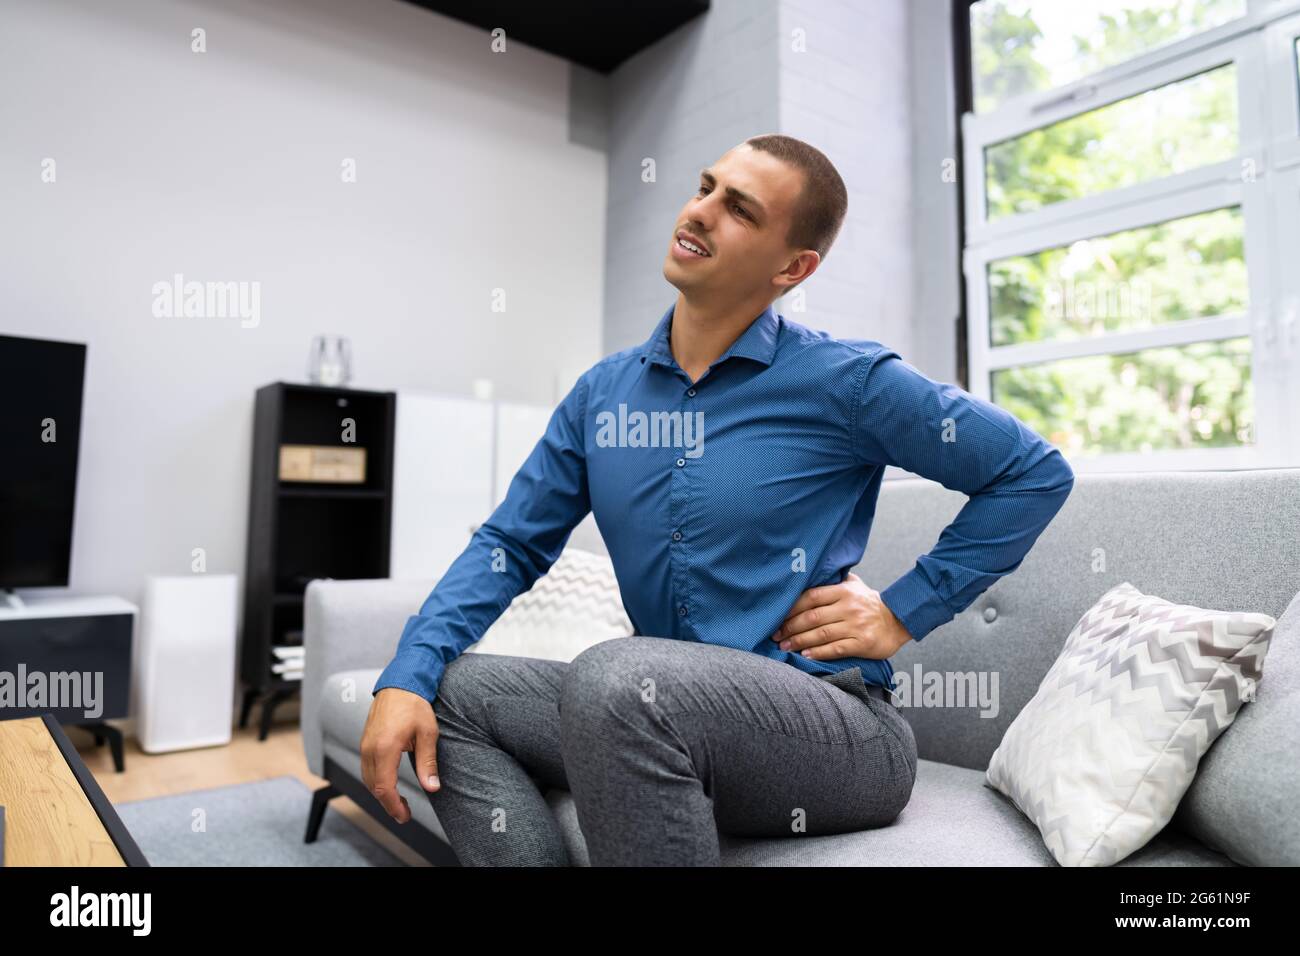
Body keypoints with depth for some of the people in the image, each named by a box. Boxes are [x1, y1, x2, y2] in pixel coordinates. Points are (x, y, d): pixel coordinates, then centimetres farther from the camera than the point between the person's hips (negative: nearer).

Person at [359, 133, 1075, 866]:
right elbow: (511, 545, 6)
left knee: (617, 678, -32)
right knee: (448, 692, -6)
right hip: (663, 716, 5)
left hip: (835, 724, -5)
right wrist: (406, 677, -8)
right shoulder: (603, 391, 5)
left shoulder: (846, 379, -9)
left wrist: (904, 613, -6)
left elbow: (1036, 472, -1)